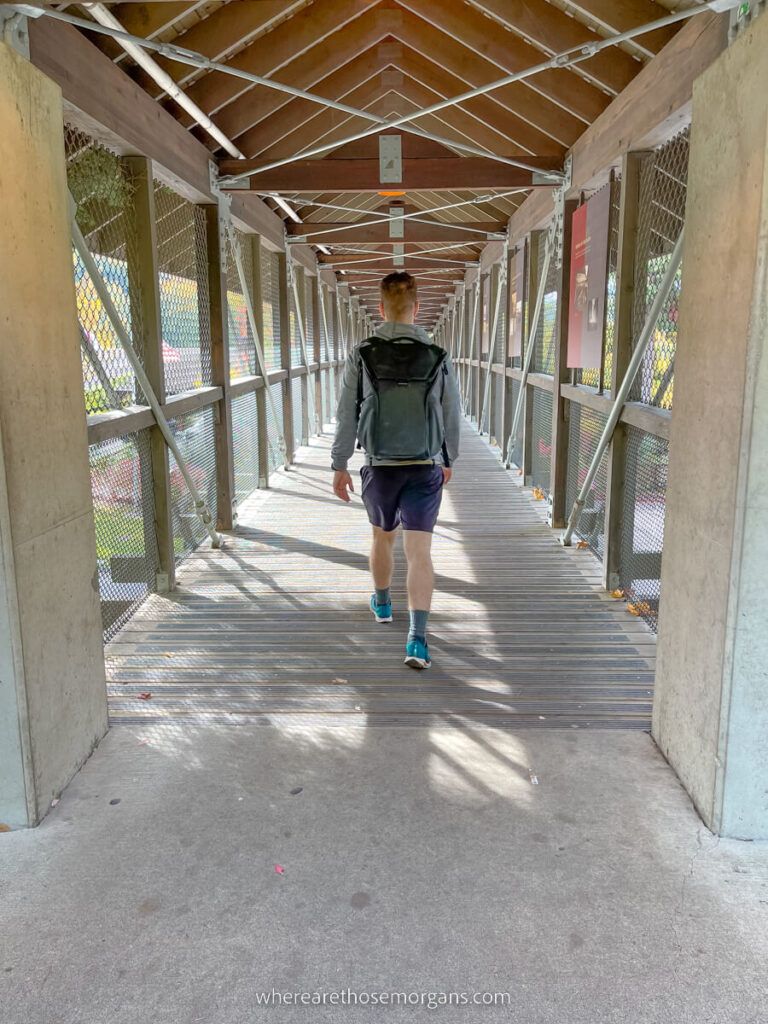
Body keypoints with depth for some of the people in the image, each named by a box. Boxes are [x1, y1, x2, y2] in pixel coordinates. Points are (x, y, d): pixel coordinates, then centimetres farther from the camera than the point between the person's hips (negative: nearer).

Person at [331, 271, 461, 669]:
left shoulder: (362, 356, -7)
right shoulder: (438, 358, -4)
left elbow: (346, 416, -5)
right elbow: (452, 417, 3)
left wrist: (339, 465, 5)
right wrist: (449, 460, 19)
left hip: (380, 468, 1)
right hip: (425, 469, -1)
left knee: (382, 537, 24)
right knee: (419, 552, -2)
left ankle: (382, 603, 46)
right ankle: (417, 638, -10)